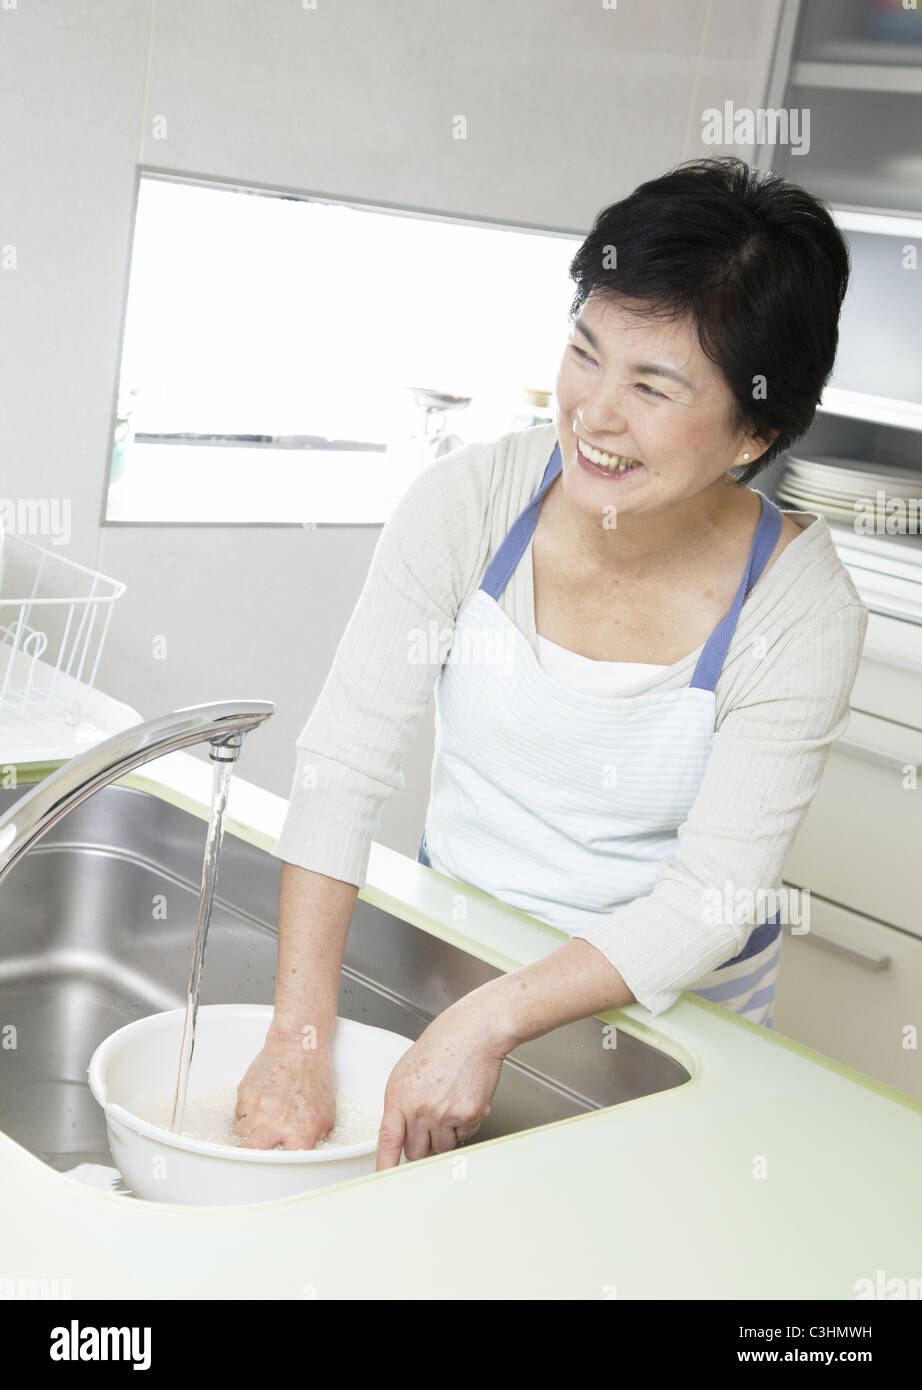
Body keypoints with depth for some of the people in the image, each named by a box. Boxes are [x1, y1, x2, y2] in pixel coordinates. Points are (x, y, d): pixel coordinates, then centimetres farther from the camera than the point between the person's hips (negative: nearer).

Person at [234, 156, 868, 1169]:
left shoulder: (802, 611, -19)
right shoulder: (470, 501, -15)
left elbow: (708, 903, -18)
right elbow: (343, 765, -15)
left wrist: (488, 1022, -29)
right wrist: (298, 1041, -21)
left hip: (664, 1013, -1)